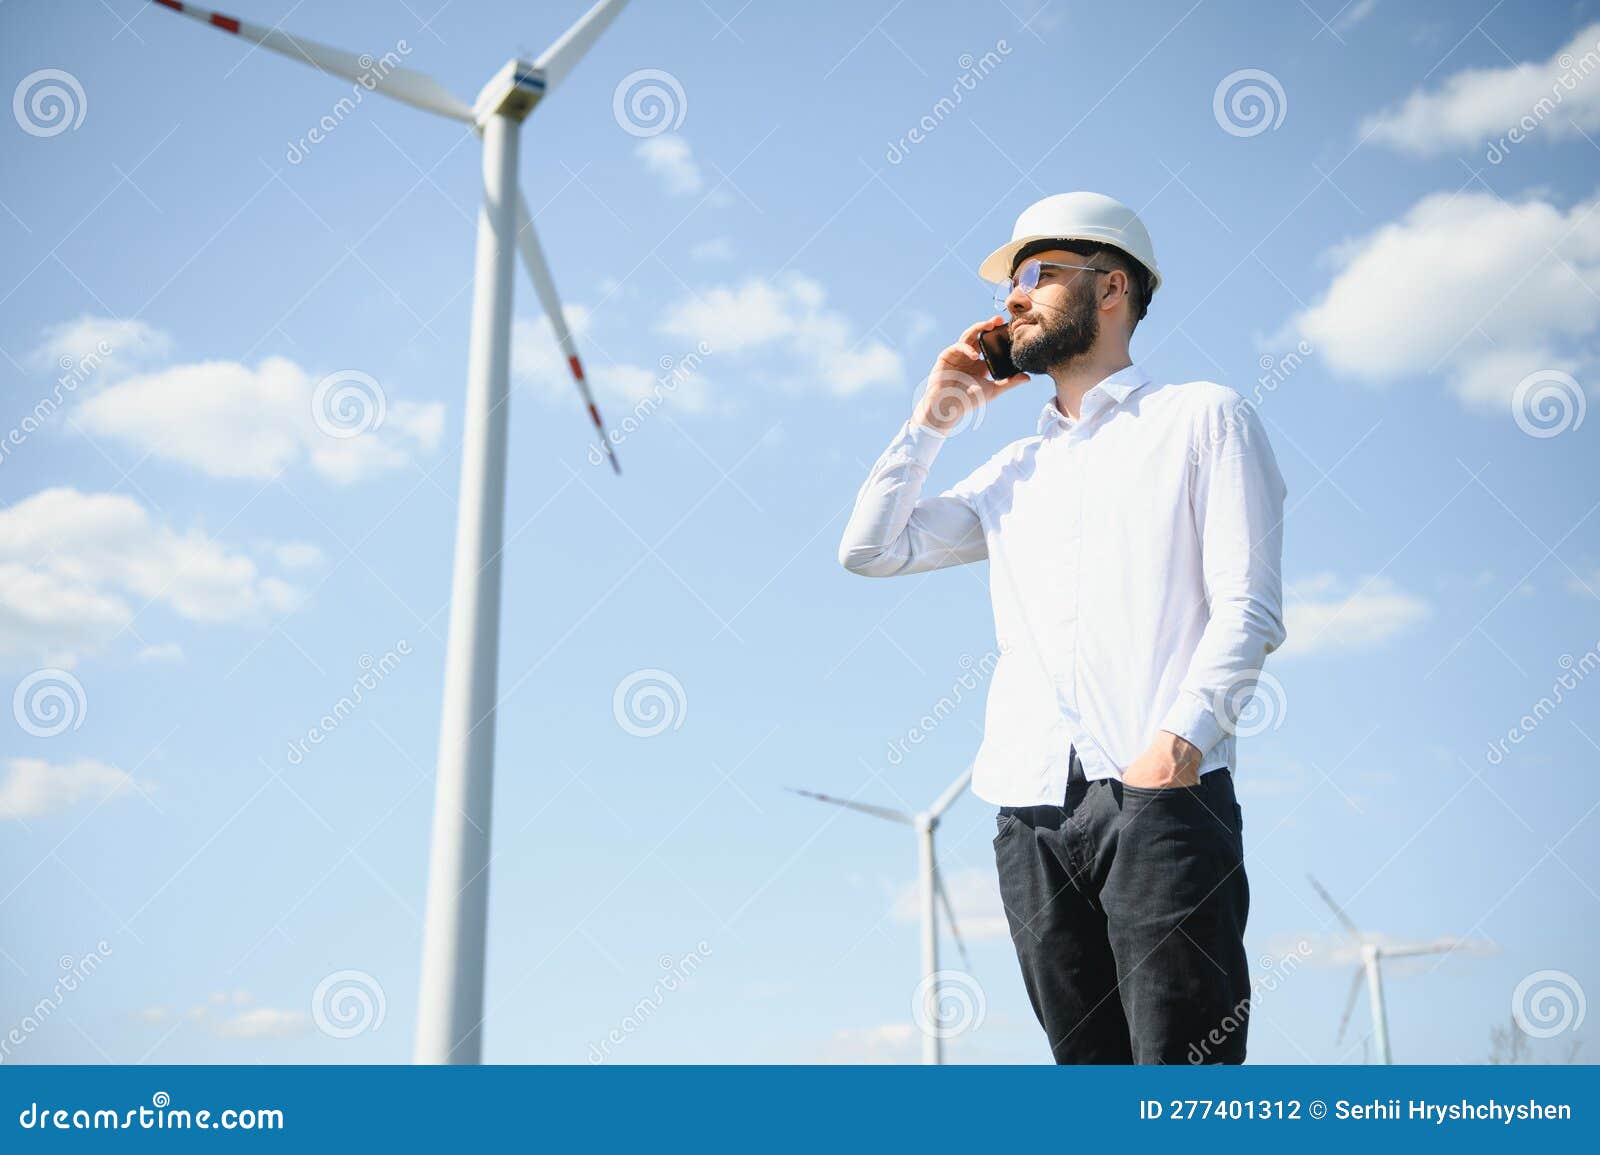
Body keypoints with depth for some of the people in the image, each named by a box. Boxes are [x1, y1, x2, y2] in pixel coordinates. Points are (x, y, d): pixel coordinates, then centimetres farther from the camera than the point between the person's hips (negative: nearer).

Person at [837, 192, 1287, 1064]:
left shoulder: (1202, 418, 9)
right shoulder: (1016, 471, 26)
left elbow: (1249, 608, -2)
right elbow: (870, 550, 22)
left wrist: (1183, 734, -19)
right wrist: (931, 418, 17)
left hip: (1163, 797, -5)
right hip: (1033, 811, 5)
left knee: (1181, 1061, -11)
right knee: (1092, 1069, 5)